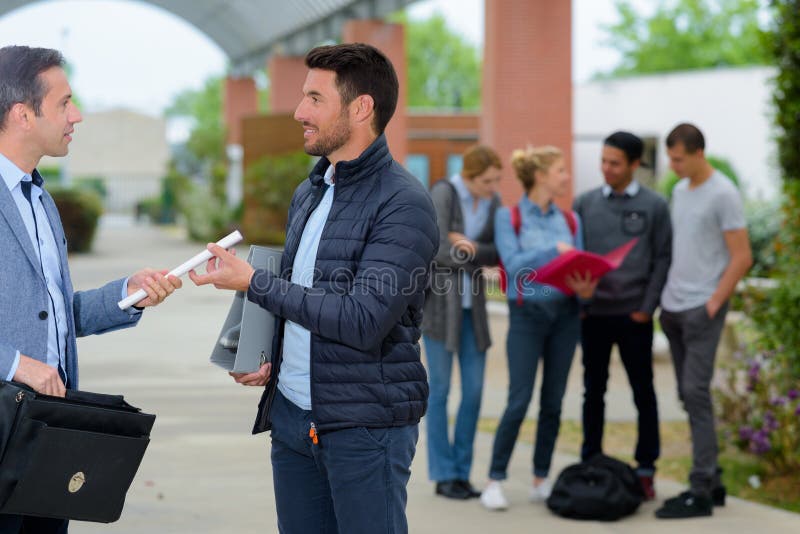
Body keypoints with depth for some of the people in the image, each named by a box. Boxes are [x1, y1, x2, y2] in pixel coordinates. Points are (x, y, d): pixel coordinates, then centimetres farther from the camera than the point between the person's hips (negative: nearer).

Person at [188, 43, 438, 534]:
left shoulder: (403, 203, -14)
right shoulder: (308, 194, 12)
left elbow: (362, 321, -23)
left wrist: (253, 282, -16)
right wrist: (269, 358, 5)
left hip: (366, 425, -7)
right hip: (290, 414, 8)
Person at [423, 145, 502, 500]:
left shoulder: (493, 202, 5)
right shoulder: (443, 194, -13)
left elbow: (500, 254, 0)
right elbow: (437, 251, -20)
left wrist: (469, 247, -14)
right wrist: (479, 253, -9)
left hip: (472, 302, 6)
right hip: (439, 298, -5)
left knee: (474, 390, 3)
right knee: (440, 388, -1)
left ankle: (461, 472, 12)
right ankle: (444, 475, 6)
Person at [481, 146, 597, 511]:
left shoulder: (570, 220, 9)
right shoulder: (509, 217, -2)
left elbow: (580, 266, 7)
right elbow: (514, 264, -14)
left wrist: (585, 286, -14)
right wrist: (555, 249, -16)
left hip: (565, 313, 4)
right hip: (527, 313, -4)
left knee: (553, 402, 6)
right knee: (519, 401, -8)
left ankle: (541, 480, 16)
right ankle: (495, 480, 1)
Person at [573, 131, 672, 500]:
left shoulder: (654, 206, 1)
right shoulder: (585, 203, 6)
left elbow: (663, 258, -1)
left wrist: (648, 307, -8)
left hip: (633, 315, -2)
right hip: (593, 313, 2)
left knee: (643, 392, 4)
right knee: (593, 391, 10)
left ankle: (646, 469, 12)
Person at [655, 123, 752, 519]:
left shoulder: (723, 194, -10)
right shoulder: (680, 190, 14)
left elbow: (741, 257, -11)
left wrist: (713, 304, -13)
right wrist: (666, 299, 13)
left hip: (702, 309, -8)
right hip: (673, 308, 8)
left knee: (696, 393, -10)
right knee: (688, 395, 10)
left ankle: (700, 492, -7)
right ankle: (712, 481, 18)